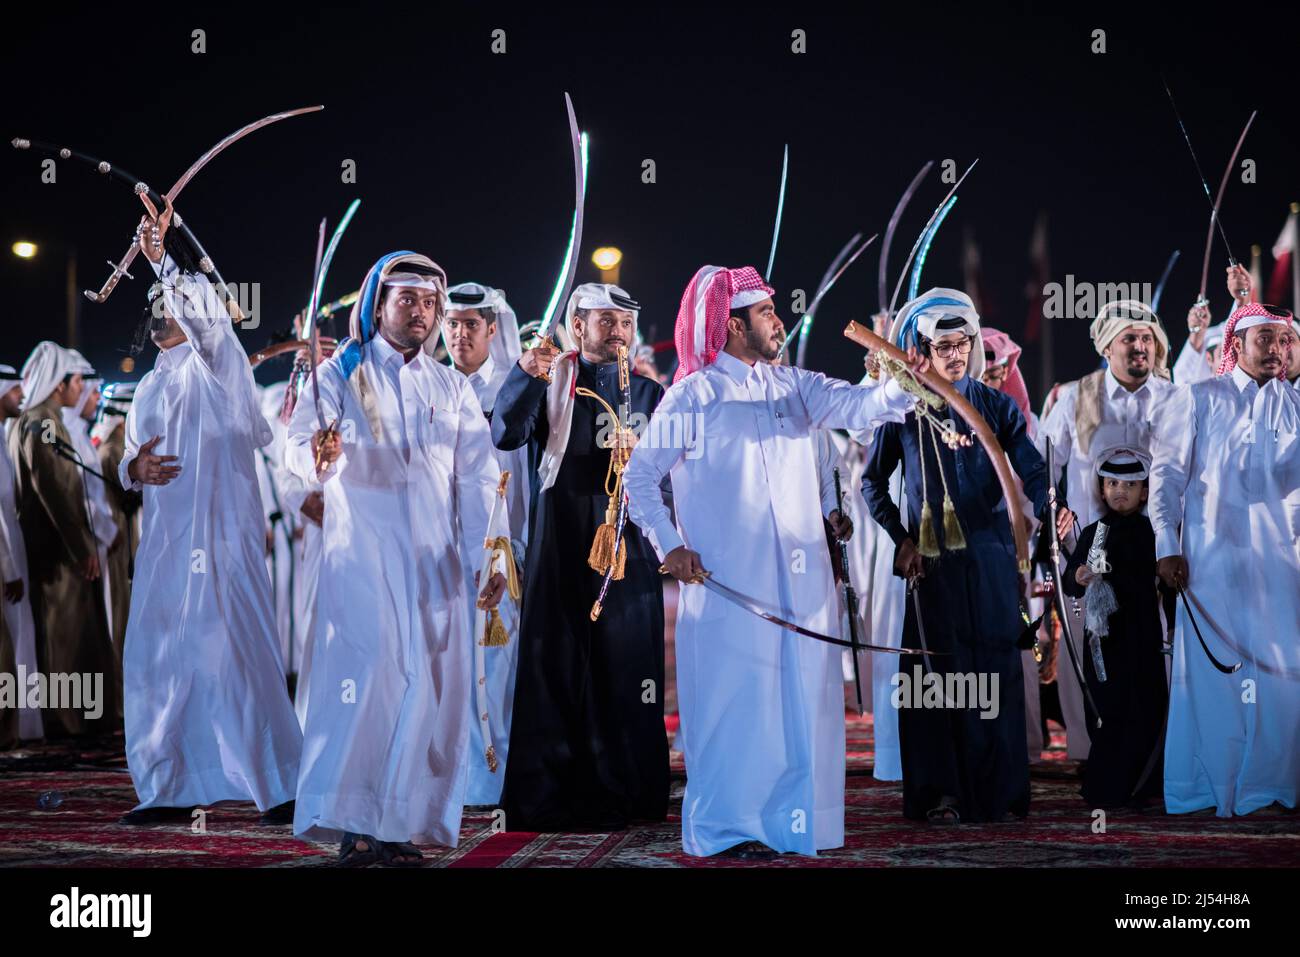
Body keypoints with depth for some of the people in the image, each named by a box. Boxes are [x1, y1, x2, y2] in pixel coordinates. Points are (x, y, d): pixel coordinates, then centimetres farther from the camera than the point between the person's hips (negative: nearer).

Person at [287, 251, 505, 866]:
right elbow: (299, 446, -7)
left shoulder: (452, 388, 16)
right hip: (361, 555, -3)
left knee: (427, 685, -2)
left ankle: (401, 823, 4)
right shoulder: (342, 373, 6)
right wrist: (318, 457, -31)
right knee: (363, 673, -14)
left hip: (434, 560, 3)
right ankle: (351, 822, -8)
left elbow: (477, 478, 11)